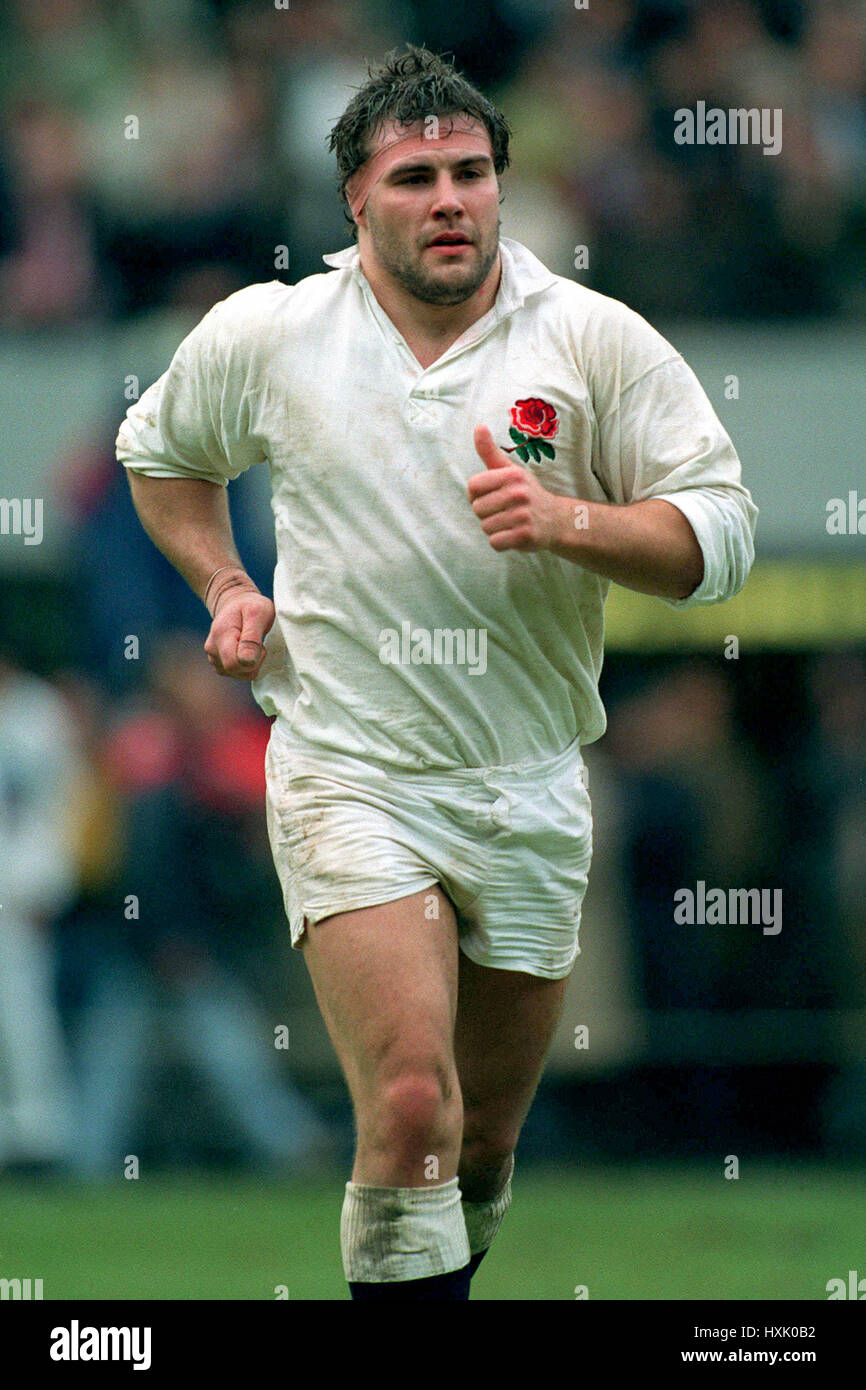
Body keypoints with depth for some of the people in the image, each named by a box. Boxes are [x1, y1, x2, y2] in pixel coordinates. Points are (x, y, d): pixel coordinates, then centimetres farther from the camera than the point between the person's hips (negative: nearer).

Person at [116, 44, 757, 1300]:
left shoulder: (598, 342, -2)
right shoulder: (263, 336, 1)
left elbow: (722, 536, -4)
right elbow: (160, 453, 22)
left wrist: (568, 521, -20)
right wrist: (224, 588, 8)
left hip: (532, 792, 2)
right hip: (350, 777, -2)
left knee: (486, 1136, 13)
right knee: (412, 1111, -20)